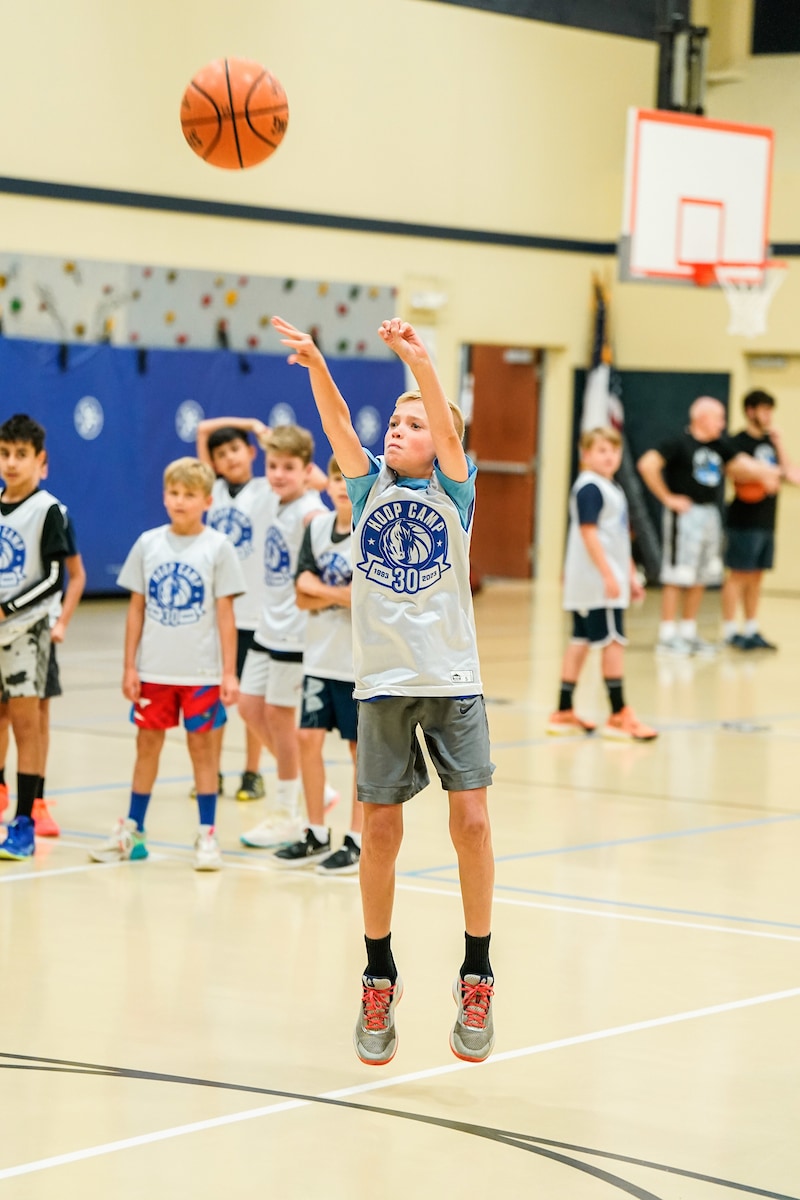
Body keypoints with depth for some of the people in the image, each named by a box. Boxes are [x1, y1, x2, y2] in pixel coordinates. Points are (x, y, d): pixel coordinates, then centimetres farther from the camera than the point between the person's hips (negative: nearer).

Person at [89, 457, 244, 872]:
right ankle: (131, 831, 20)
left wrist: (229, 672, -7)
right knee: (147, 743, 10)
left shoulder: (218, 547, -4)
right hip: (154, 668, 3)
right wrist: (129, 666, 4)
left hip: (201, 670, -2)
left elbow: (225, 613, -3)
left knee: (202, 746, 3)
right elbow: (137, 608, 7)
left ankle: (207, 835, 10)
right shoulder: (148, 544, 3)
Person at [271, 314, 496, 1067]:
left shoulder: (453, 489, 0)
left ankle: (476, 977, 8)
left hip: (452, 680, -2)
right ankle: (378, 979, 18)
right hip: (382, 683, 2)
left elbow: (446, 428, -18)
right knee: (380, 833, 4)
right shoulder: (370, 486, 6)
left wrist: (419, 362, -35)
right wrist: (314, 365, -28)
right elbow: (337, 427, -10)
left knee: (471, 821, -6)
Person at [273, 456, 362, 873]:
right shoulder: (317, 528, 5)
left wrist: (319, 588, -13)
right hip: (320, 655, 5)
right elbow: (304, 598, 1)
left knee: (362, 746, 4)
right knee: (308, 738, 5)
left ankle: (358, 841, 13)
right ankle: (317, 834, 18)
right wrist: (340, 594, -14)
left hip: (363, 660, -5)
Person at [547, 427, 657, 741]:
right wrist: (608, 574, -24)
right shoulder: (589, 488, -13)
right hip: (596, 582, -10)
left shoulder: (612, 489, 17)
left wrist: (631, 575, 24)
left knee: (581, 641, 10)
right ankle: (619, 715, -3)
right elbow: (588, 531, -20)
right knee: (613, 642, -7)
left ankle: (564, 713, 14)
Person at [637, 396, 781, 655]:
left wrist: (766, 472, -9)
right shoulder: (679, 444, -12)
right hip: (685, 515, -8)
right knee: (676, 577, -5)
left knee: (700, 579, 12)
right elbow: (647, 464, -19)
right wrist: (667, 498, -15)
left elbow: (742, 465, 10)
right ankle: (667, 635, 0)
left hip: (711, 515, 8)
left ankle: (688, 633, 21)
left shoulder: (721, 446, 10)